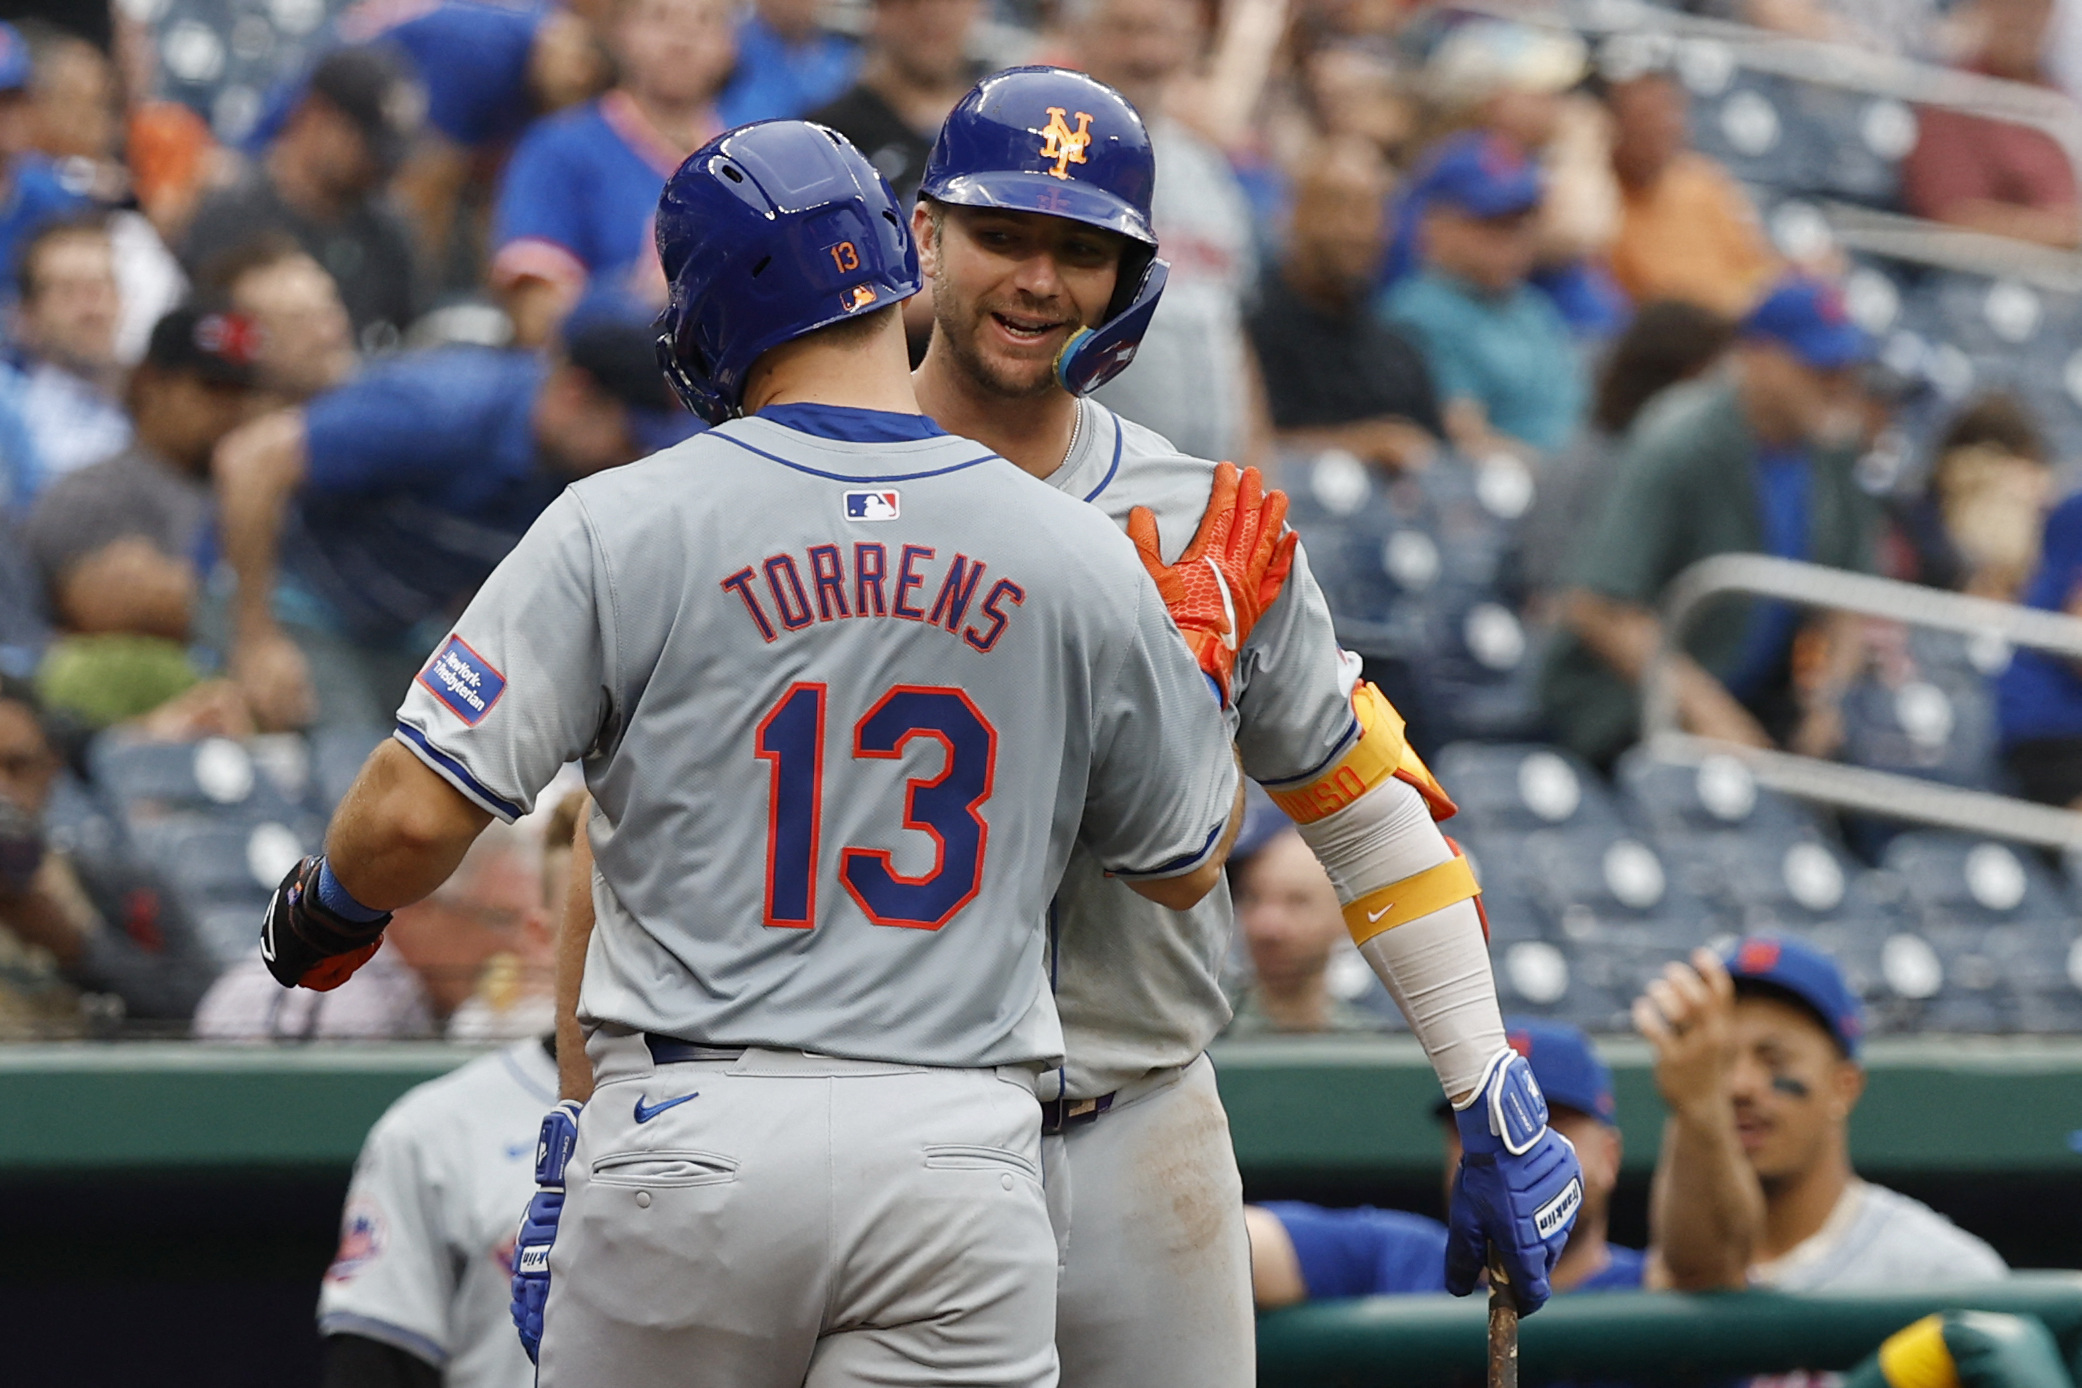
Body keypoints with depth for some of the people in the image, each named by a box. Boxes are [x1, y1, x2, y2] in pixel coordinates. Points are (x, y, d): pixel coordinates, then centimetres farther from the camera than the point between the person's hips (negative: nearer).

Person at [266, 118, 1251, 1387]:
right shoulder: (1080, 554, 6)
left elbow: (418, 809, -5)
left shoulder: (626, 525, -2)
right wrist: (1209, 644, 34)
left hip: (692, 1139, -1)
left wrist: (327, 908, 17)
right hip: (960, 1154, 1)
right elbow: (1189, 864, 18)